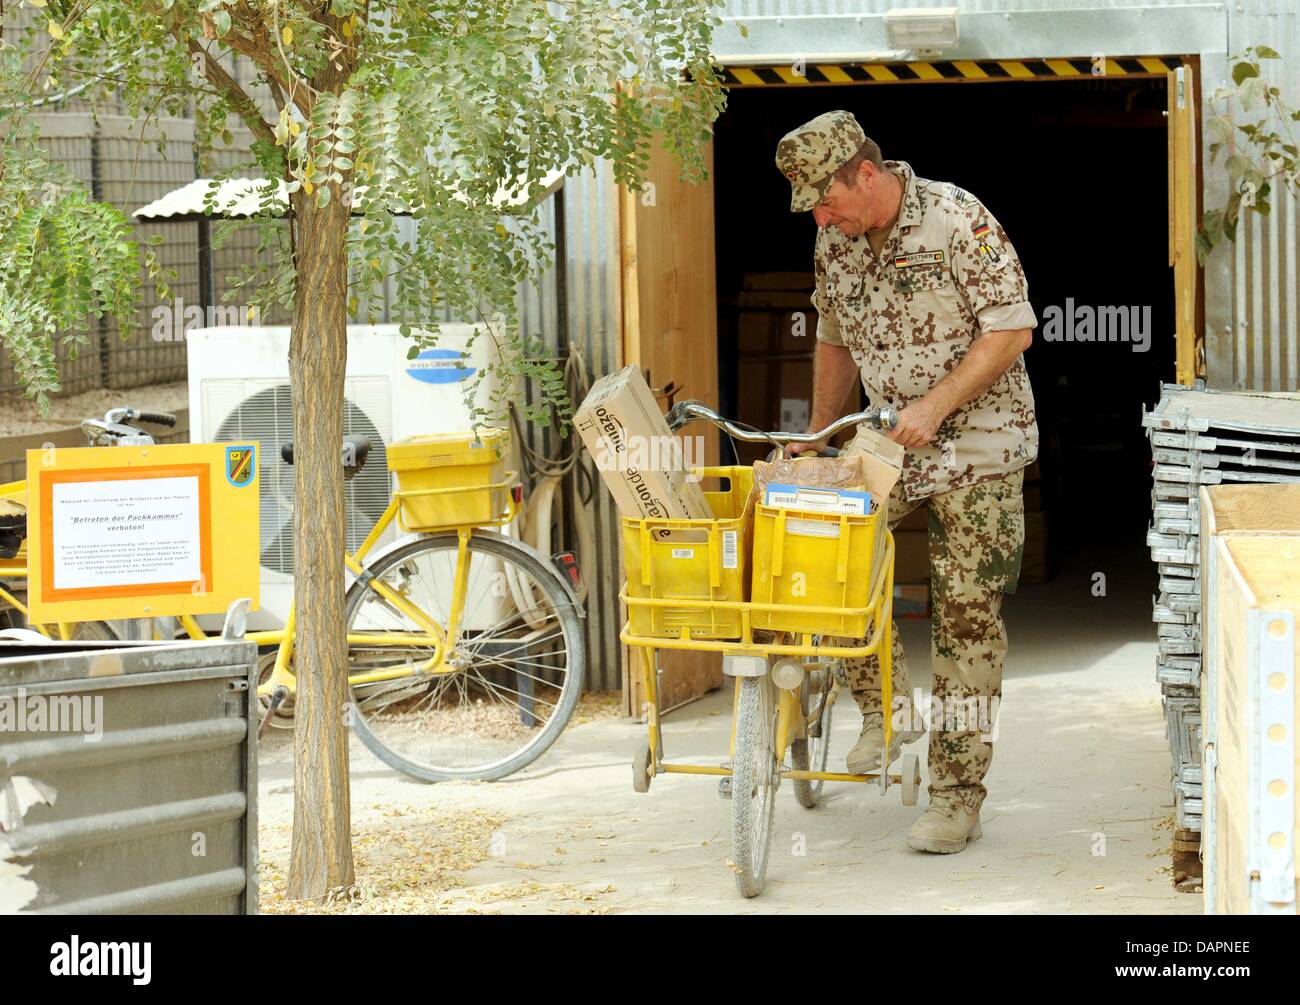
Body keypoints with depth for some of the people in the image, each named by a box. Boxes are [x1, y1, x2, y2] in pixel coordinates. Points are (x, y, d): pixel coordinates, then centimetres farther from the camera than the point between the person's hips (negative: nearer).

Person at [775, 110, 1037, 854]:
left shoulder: (958, 219, -16)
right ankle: (888, 708, 10)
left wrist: (935, 406, -24)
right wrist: (815, 442, 13)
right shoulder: (835, 242, 4)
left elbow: (1012, 328, -17)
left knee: (967, 612, -6)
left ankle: (959, 795, -1)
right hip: (889, 447, 6)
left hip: (979, 442, -6)